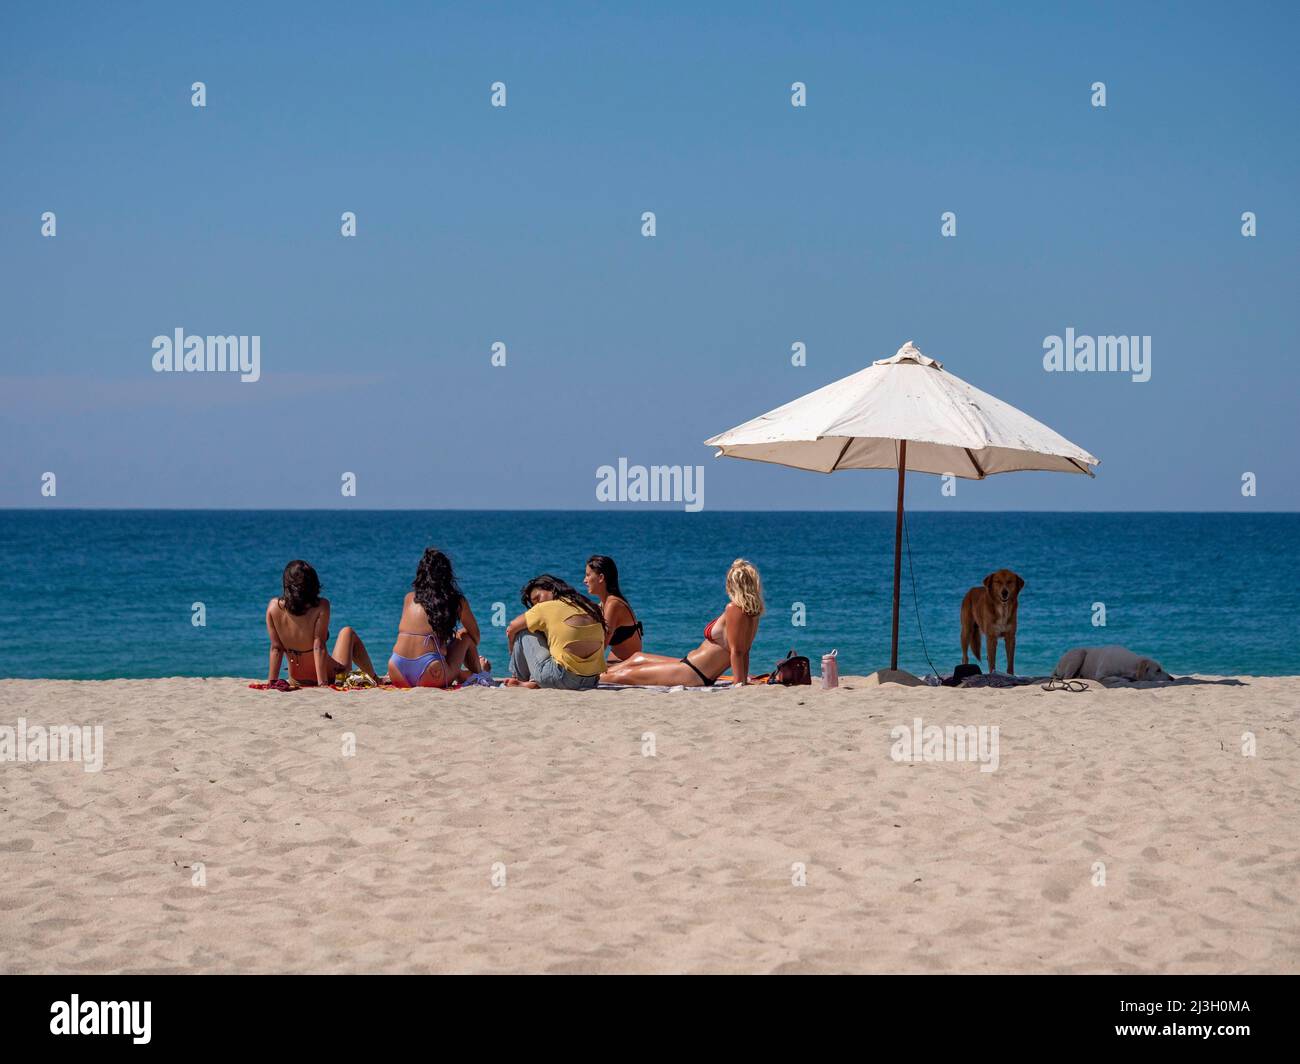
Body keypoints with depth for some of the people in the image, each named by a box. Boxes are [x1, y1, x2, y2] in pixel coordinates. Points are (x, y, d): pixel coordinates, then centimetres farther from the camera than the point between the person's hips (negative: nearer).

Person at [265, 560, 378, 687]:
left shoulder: (273, 607, -12)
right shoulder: (321, 606, -21)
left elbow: (276, 648, -9)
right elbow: (319, 645, -21)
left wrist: (272, 681, -4)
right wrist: (322, 682, -19)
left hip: (296, 681, 3)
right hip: (330, 677, -3)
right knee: (348, 633, 28)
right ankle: (375, 679, 44)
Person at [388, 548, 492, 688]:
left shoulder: (409, 598, 15)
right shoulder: (457, 601, 7)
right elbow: (475, 638, 22)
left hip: (399, 679, 3)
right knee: (466, 638, 23)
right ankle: (481, 675, 41)